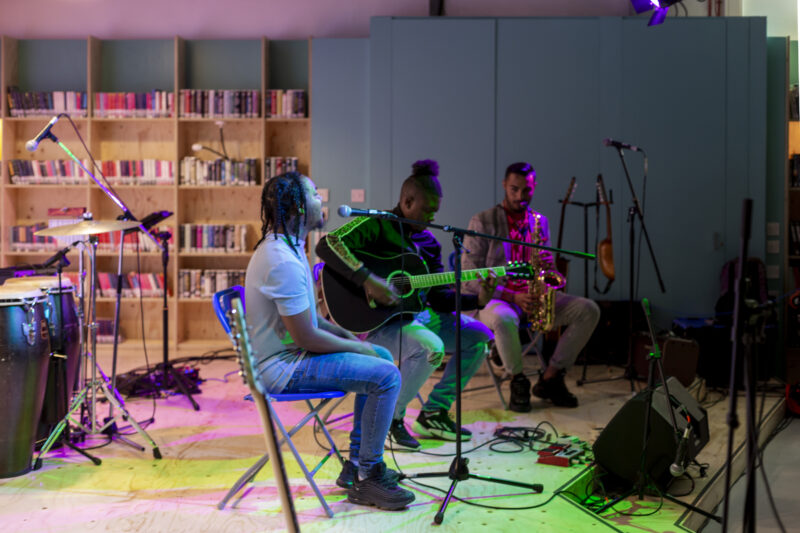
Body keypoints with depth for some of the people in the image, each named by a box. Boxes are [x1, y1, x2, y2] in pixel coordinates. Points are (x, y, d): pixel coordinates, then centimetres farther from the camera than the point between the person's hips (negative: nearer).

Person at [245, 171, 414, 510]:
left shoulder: (281, 245, 10)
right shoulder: (285, 261, -25)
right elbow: (305, 336, -24)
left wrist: (346, 335, 9)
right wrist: (358, 347, -10)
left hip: (286, 353, 11)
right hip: (281, 367, -11)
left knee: (381, 357, 16)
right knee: (386, 376, -18)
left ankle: (357, 464, 19)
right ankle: (366, 479, -4)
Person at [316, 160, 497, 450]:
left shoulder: (428, 241, 11)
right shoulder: (376, 224, -12)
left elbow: (440, 297, 10)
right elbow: (327, 245, -28)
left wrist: (477, 299, -5)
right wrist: (367, 279, -35)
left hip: (416, 313, 9)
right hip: (376, 320, -9)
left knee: (479, 335, 6)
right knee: (431, 347, -34)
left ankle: (434, 413, 11)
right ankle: (388, 420, -10)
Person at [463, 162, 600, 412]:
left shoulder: (540, 221, 13)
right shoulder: (482, 222, -4)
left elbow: (546, 271, 18)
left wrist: (547, 266, -9)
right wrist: (512, 296, -21)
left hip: (532, 297, 5)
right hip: (494, 298, -5)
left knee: (589, 310, -14)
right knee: (505, 318, -41)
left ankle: (550, 378, -7)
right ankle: (518, 381, -14)